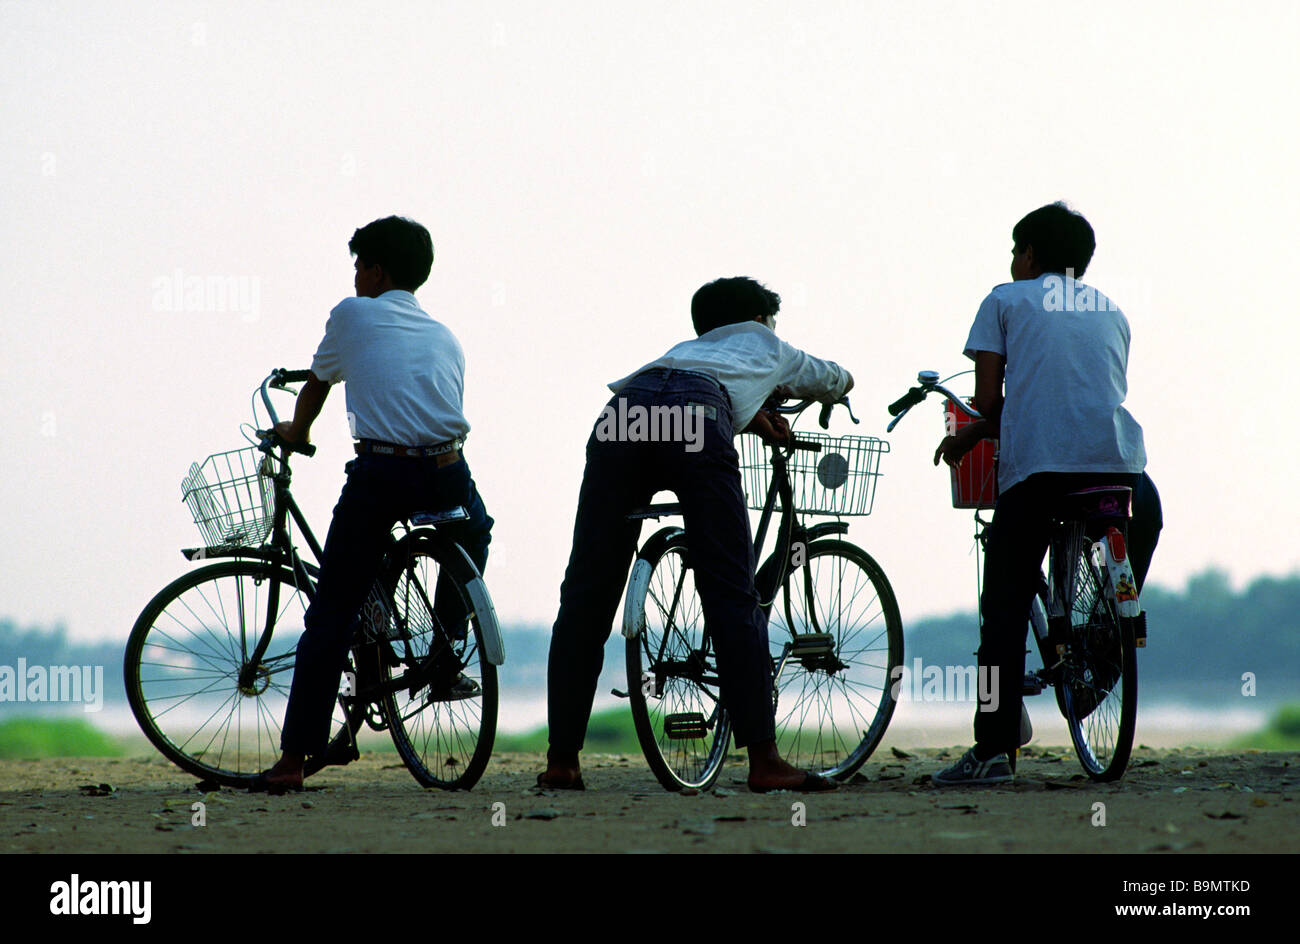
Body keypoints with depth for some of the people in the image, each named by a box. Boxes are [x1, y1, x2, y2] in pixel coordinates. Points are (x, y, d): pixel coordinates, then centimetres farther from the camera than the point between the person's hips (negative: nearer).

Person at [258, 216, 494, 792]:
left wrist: (295, 433, 48)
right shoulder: (444, 338, 24)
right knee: (473, 533, 38)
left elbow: (317, 383, 28)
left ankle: (294, 758, 0)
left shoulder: (353, 314, 14)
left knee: (331, 615, 3)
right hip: (445, 475, 3)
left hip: (379, 474, -3)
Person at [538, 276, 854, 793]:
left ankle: (561, 760, 7)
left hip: (621, 415, 4)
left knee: (586, 595, 7)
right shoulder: (767, 345, 41)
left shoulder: (687, 347, 46)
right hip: (695, 421, -4)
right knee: (731, 594, -3)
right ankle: (764, 760, -7)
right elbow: (838, 381, 58)